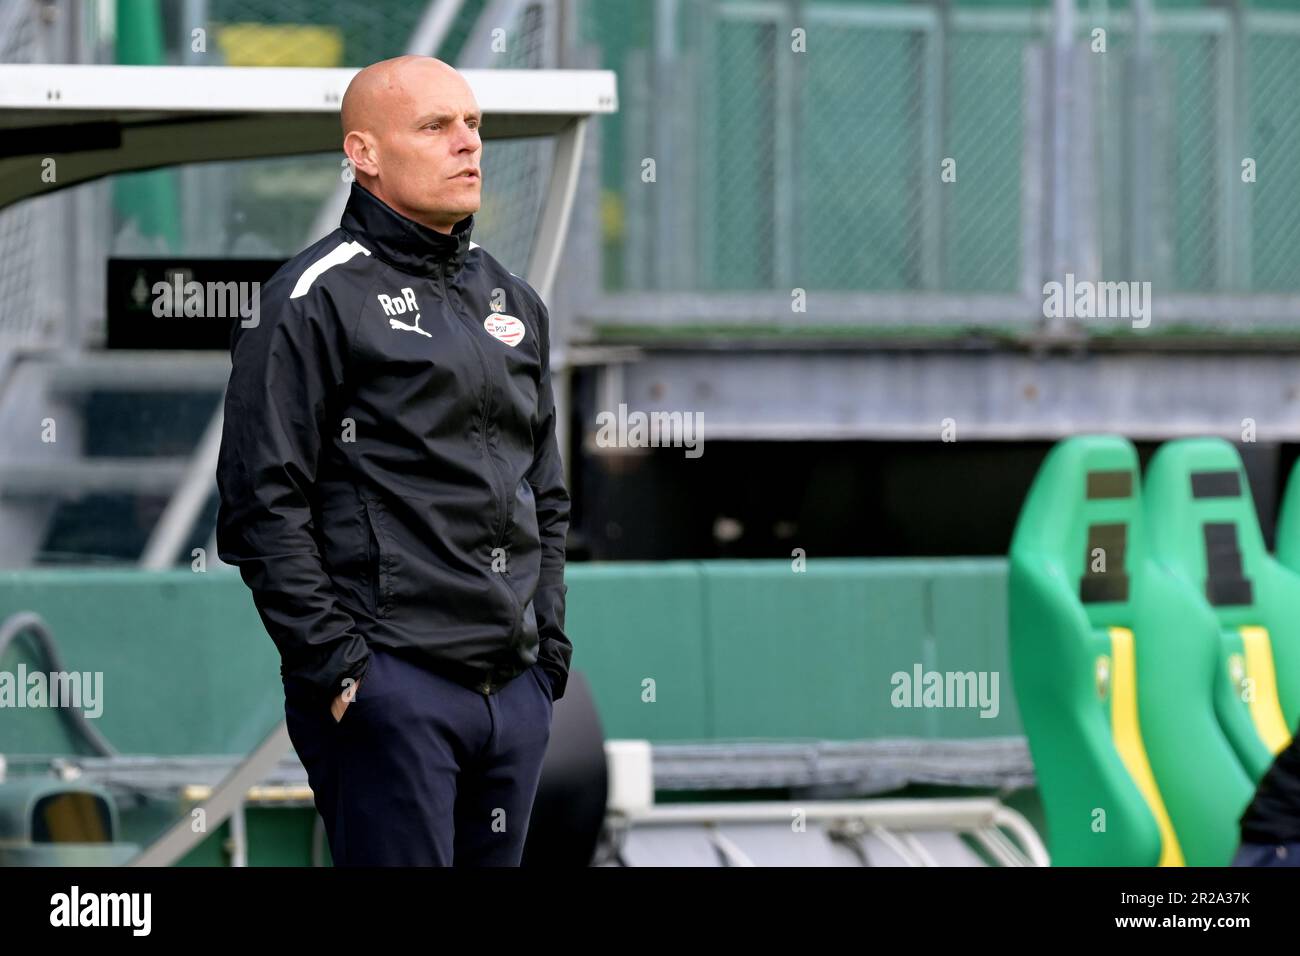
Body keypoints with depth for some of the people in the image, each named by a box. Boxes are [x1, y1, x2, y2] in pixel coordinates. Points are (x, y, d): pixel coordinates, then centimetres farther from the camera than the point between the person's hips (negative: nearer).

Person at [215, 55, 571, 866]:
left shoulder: (513, 301, 17)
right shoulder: (320, 298, -5)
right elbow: (265, 504, -11)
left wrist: (550, 646, 13)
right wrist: (335, 666, -15)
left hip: (518, 691, 7)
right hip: (390, 684, -7)